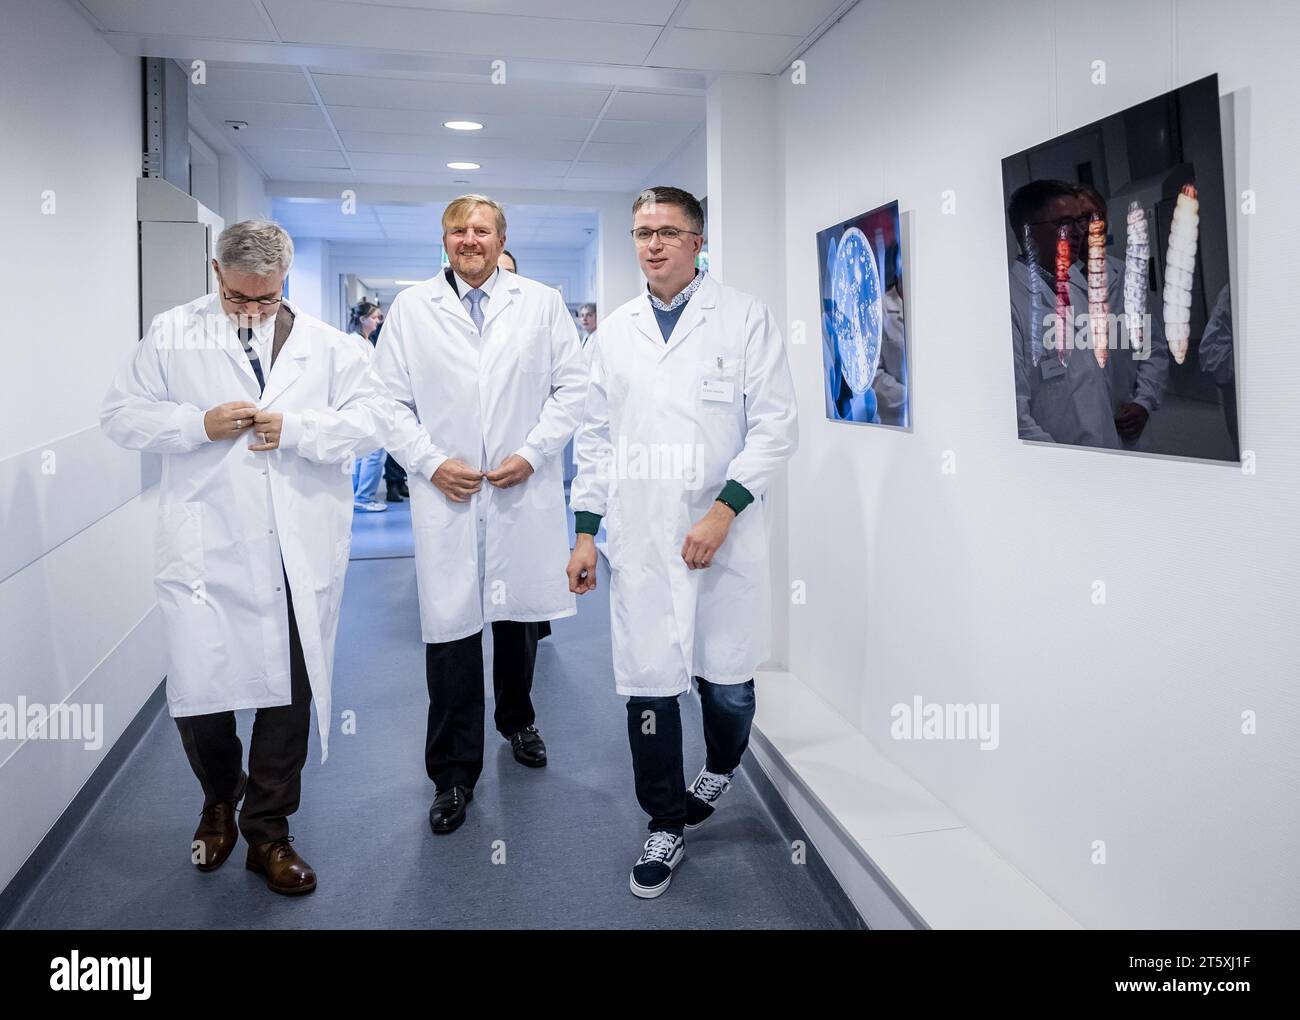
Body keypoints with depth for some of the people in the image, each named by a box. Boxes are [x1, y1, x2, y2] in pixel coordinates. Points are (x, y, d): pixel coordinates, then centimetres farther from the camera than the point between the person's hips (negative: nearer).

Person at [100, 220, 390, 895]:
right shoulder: (172, 335, 7)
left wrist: (296, 429, -11)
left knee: (290, 694, 9)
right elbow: (123, 415, 6)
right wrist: (200, 423, -10)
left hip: (299, 554, 1)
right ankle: (219, 799, 33)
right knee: (198, 690, -1)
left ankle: (268, 832, 28)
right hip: (206, 551, -1)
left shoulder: (325, 345, 9)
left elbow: (371, 422, 3)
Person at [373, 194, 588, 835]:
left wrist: (533, 453, -7)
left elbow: (572, 386, 5)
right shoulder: (412, 308, 8)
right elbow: (390, 400, 6)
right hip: (446, 495, -1)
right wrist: (431, 463, -7)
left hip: (524, 494, 1)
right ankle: (453, 775, 12)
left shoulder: (542, 304, 8)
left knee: (520, 616, 13)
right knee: (451, 627, 0)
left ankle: (517, 721, 40)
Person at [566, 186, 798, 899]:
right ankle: (665, 825, 23)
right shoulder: (615, 332, 12)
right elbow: (596, 438, 14)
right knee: (648, 688, 4)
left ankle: (720, 768, 41)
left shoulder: (745, 318, 1)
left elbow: (776, 425, -4)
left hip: (725, 538, -2)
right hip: (639, 543, 2)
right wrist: (585, 532, 9)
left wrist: (723, 510, -14)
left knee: (727, 681, 8)